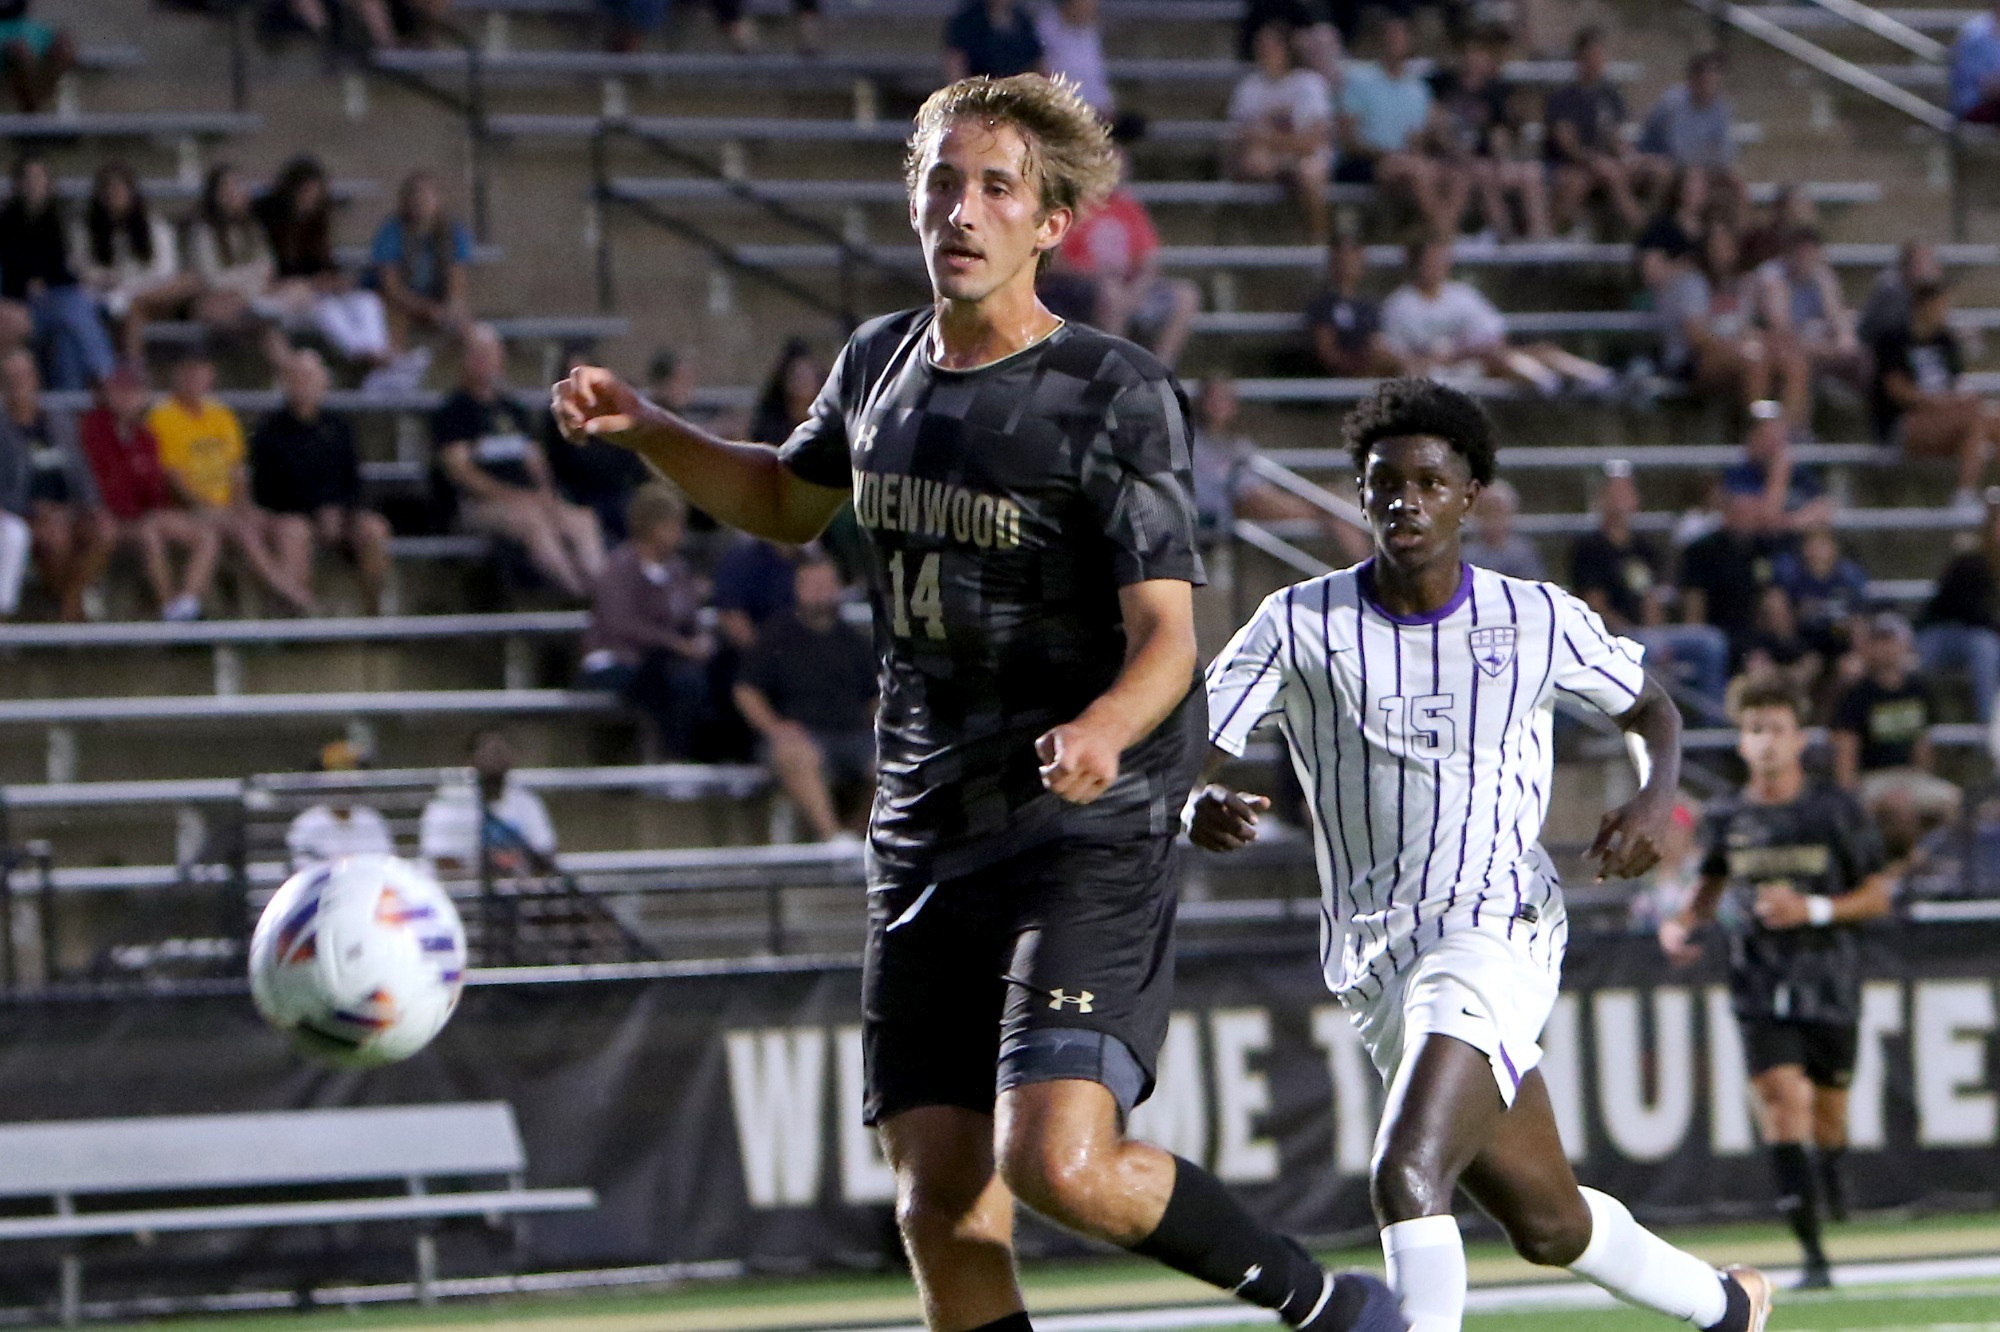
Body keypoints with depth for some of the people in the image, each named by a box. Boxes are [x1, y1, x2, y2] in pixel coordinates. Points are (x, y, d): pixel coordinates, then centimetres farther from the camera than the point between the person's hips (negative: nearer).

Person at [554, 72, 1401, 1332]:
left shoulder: (1118, 396, -11)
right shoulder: (880, 363, 9)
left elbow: (1167, 636, -16)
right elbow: (791, 501, 29)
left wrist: (1104, 730, -38)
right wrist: (644, 428, 13)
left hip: (1088, 840, -6)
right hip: (924, 847, 7)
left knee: (1060, 1163, -22)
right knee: (944, 1210, 1)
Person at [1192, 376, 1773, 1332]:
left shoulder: (1537, 620, 1)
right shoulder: (1299, 626, 0)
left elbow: (1648, 707, 18)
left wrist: (1657, 796, -3)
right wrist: (1198, 807, -31)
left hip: (1497, 928, -3)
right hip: (1371, 959, 3)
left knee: (1406, 1176, -26)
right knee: (1548, 1226, 13)